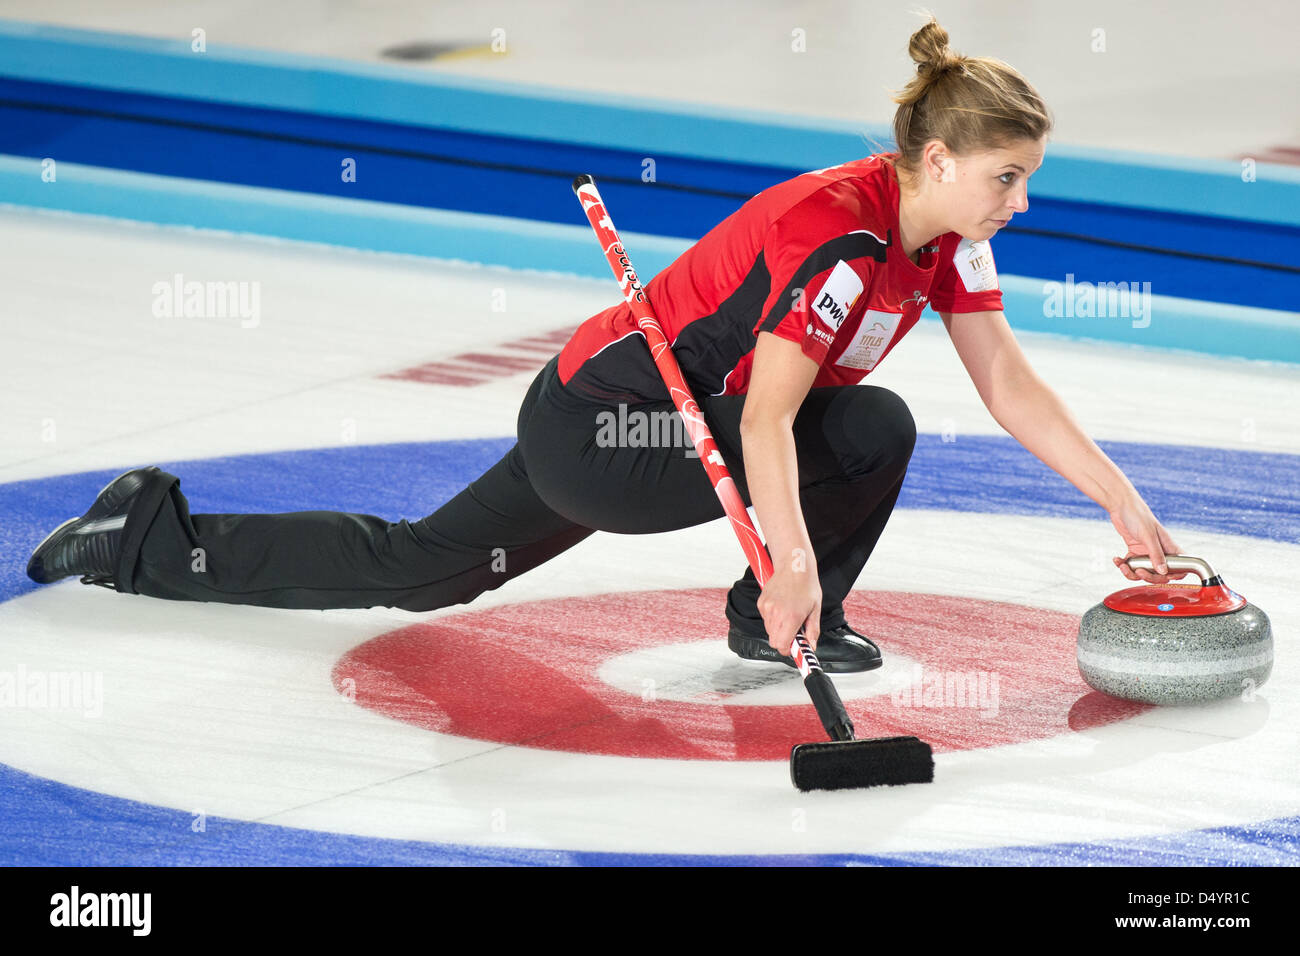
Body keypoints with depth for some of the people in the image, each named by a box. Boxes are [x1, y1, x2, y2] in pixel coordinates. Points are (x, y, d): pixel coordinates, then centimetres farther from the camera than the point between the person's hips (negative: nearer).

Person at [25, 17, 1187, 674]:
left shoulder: (944, 232, 0)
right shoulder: (839, 232, -27)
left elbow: (1012, 388, 3)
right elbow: (766, 419, -35)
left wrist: (1125, 503, -1)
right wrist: (793, 560, -45)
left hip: (588, 426, 9)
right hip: (604, 426, -9)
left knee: (414, 569, 19)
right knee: (872, 430, -20)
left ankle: (154, 539, 28)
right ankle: (783, 619, 1)